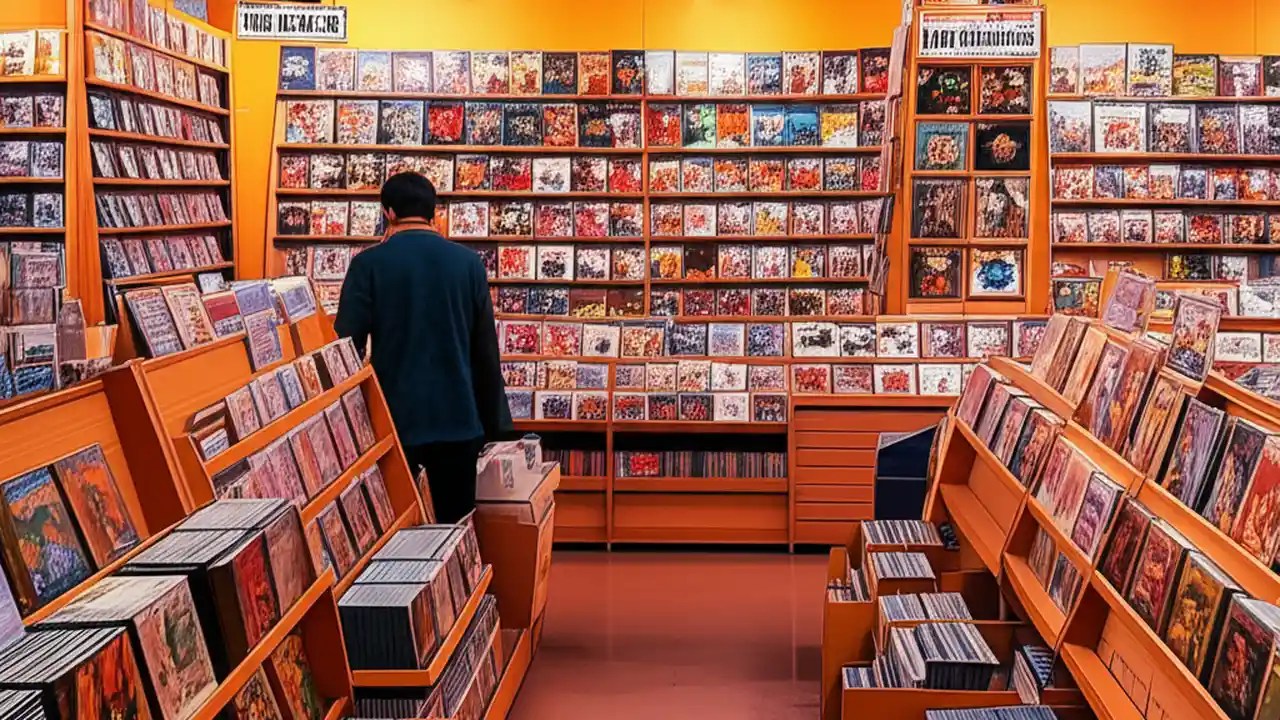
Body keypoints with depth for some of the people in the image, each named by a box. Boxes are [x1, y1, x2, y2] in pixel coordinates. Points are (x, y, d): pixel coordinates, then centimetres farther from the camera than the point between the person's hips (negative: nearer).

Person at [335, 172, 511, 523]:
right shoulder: (469, 263, 1)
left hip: (392, 418, -1)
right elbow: (486, 351, 4)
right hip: (457, 418, 2)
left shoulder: (369, 264, -6)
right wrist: (494, 422, 13)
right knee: (457, 524, 10)